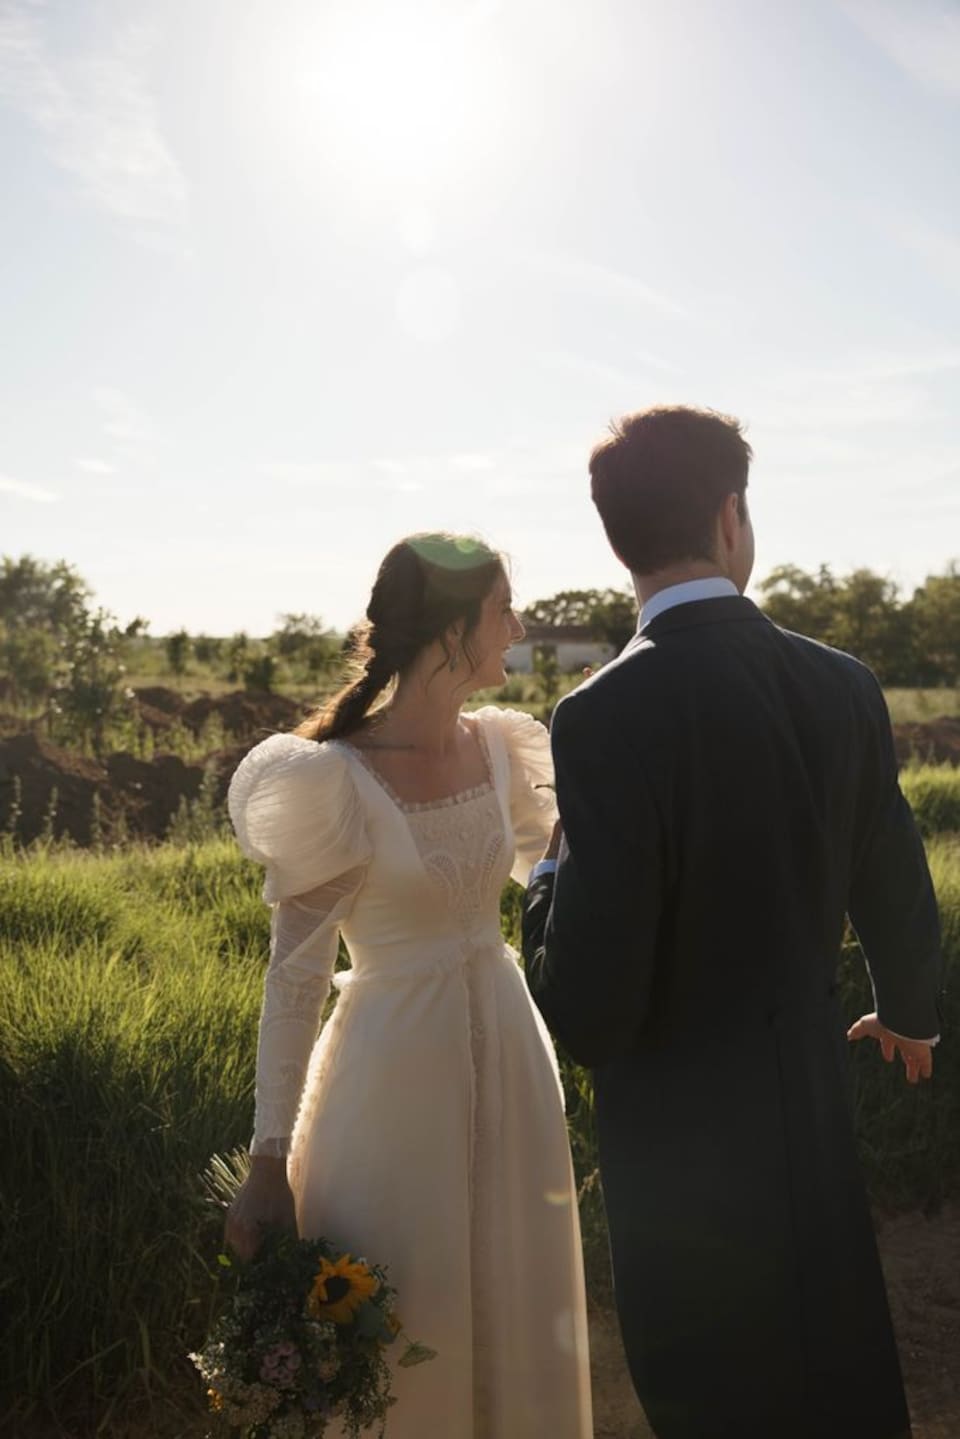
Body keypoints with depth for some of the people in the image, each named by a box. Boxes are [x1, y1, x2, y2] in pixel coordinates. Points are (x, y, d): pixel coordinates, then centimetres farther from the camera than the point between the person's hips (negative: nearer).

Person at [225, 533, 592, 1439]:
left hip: (507, 1057, 6)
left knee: (520, 1321, 18)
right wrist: (270, 1159, -12)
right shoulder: (333, 780, -17)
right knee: (400, 1341, 10)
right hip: (398, 1071, -5)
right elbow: (295, 974, -13)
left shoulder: (500, 749, 0)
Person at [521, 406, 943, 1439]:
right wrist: (909, 1011, 25)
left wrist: (550, 885, -4)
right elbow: (894, 892, 4)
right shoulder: (842, 686, -8)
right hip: (815, 1111, 5)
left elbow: (588, 1013, -25)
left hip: (683, 1135, -5)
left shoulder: (607, 715, -25)